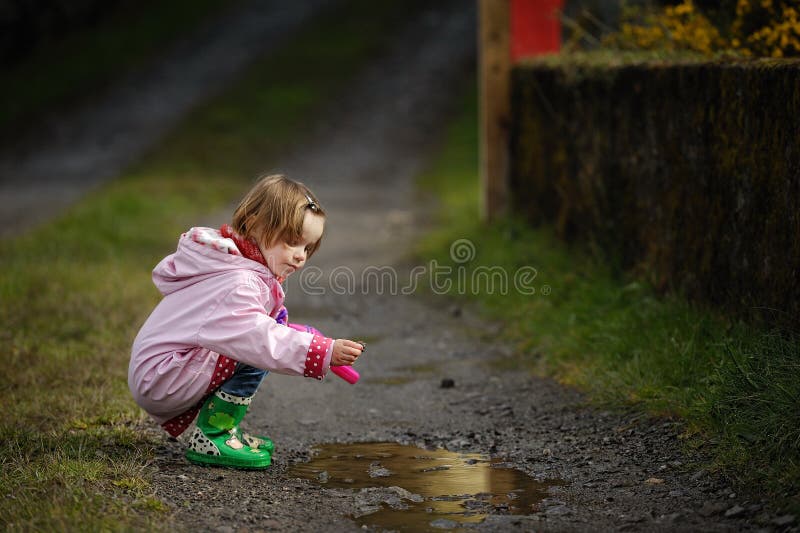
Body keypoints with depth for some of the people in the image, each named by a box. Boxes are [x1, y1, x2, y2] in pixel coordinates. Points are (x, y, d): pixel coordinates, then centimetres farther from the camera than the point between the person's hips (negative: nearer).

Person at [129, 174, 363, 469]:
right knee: (254, 353, -21)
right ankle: (208, 440, -15)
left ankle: (224, 429, 13)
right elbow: (261, 339, -36)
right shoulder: (236, 284, -23)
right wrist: (325, 352, -39)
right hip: (157, 380, -11)